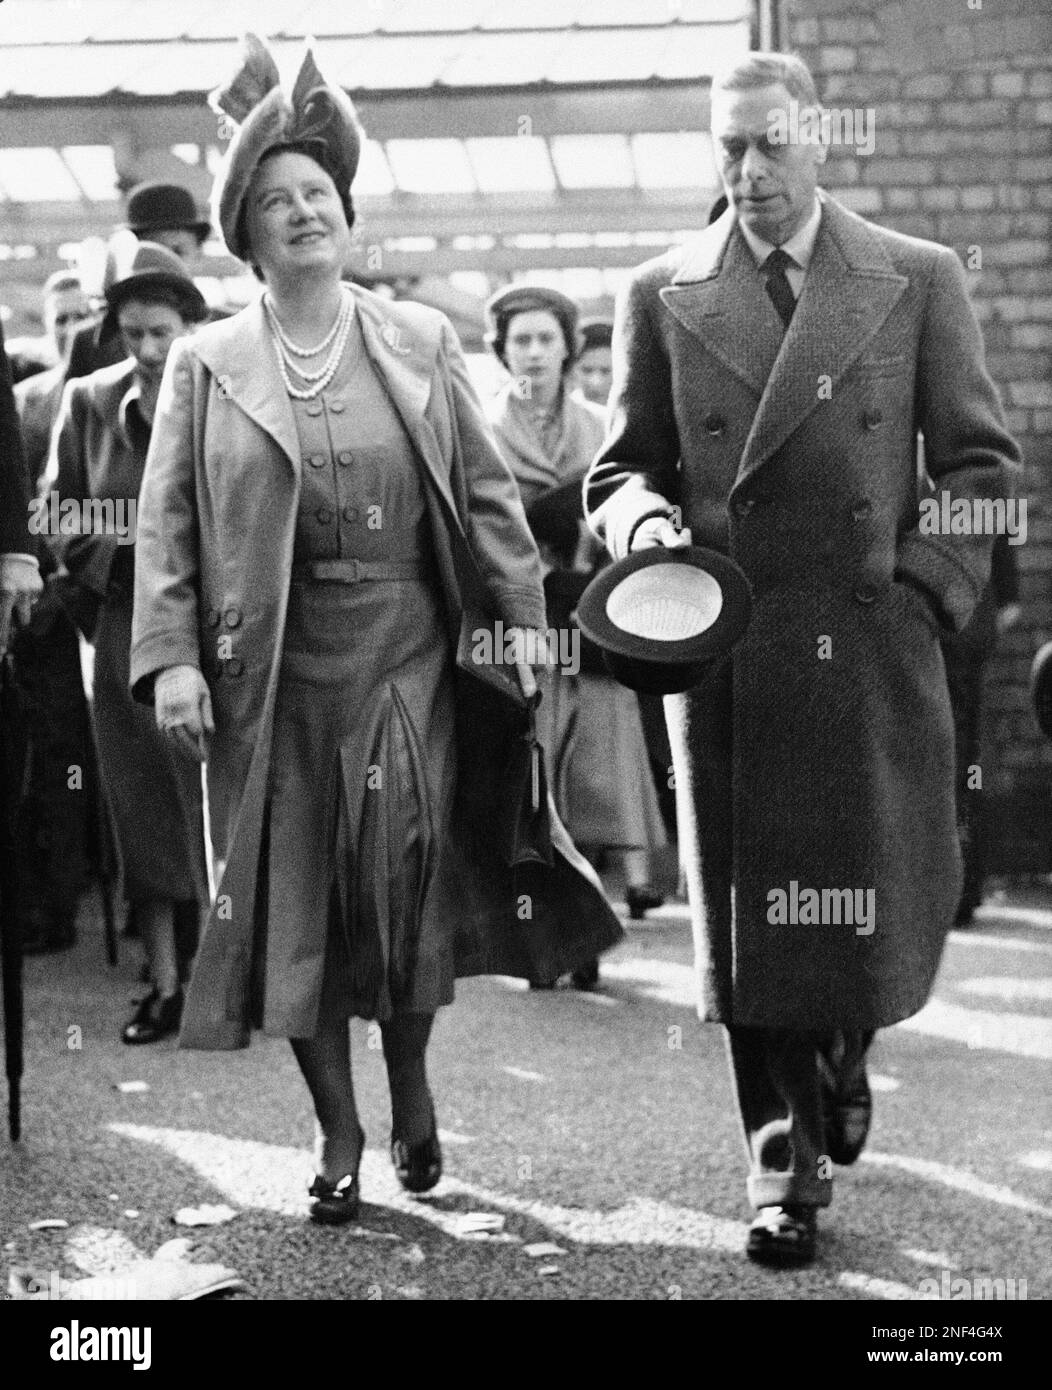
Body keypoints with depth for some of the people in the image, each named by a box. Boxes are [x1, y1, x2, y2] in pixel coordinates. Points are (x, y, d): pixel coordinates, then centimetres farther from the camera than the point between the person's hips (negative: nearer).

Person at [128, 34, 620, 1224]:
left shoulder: (421, 345, 7)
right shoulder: (204, 365, 5)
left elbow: (487, 500, 6)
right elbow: (165, 522, 2)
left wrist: (524, 634, 1)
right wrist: (170, 656, -10)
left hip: (407, 664, 0)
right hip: (268, 676, 0)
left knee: (405, 886, -5)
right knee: (292, 903, 4)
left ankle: (410, 1087, 23)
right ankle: (337, 1132, 20)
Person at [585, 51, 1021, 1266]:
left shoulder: (918, 281, 5)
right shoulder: (662, 298, 7)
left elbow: (981, 464, 7)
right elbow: (622, 469, 11)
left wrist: (930, 588, -6)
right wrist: (647, 522, -11)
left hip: (875, 650, 0)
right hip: (727, 653, 0)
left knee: (890, 910, 4)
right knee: (747, 921, 3)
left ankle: (842, 1055, 38)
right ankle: (785, 1167, 18)